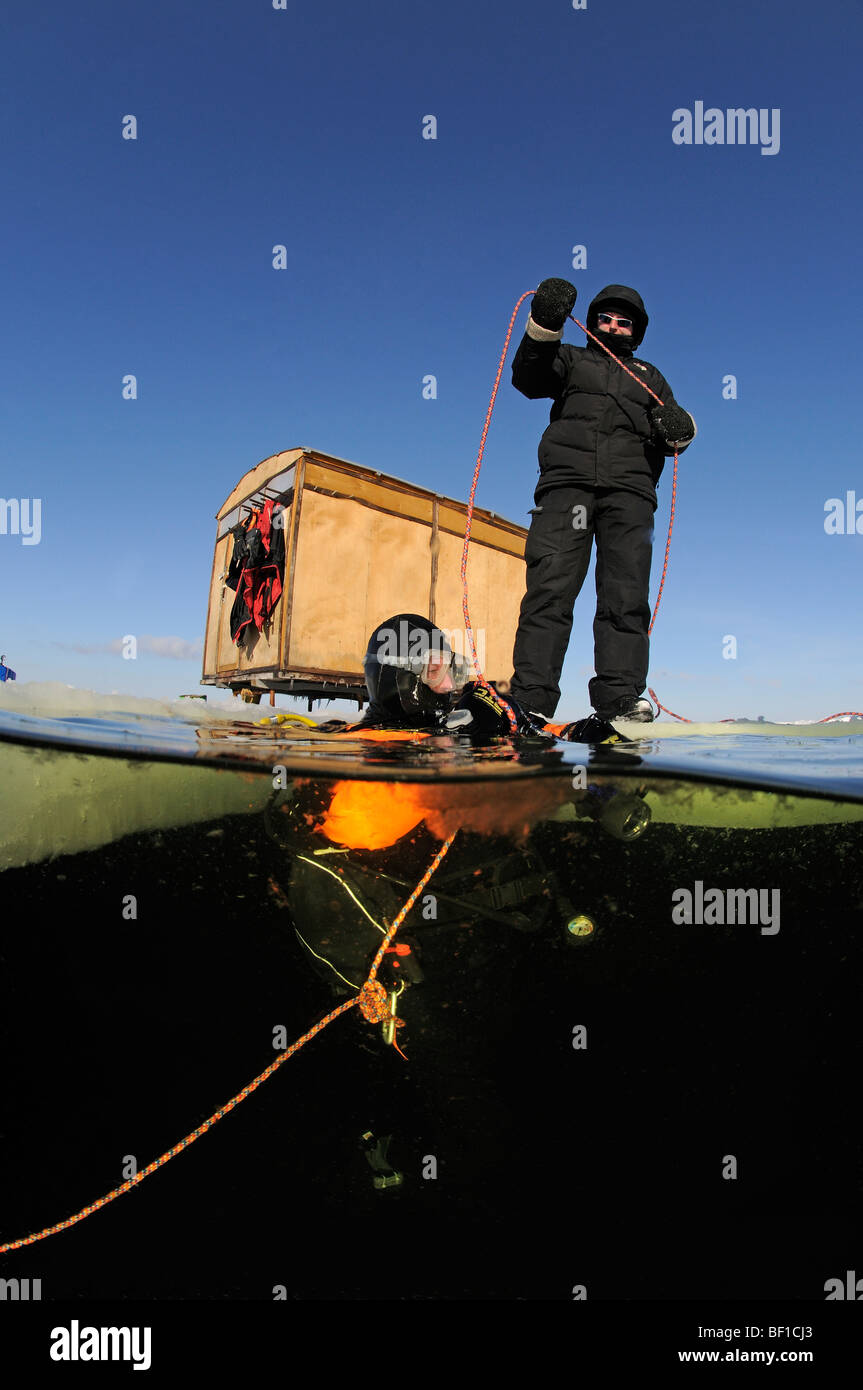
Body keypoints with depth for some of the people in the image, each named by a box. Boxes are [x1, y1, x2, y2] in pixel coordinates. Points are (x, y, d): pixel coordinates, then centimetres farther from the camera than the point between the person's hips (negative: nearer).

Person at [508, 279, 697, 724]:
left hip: (629, 488, 2)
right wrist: (544, 325, -8)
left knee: (626, 595, -12)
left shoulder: (650, 378, 31)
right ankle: (531, 698, -21)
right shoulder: (571, 360, 27)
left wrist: (678, 428, -5)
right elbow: (528, 378, 7)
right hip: (566, 481, -2)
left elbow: (670, 439, 19)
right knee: (550, 588, -16)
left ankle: (620, 698, -17)